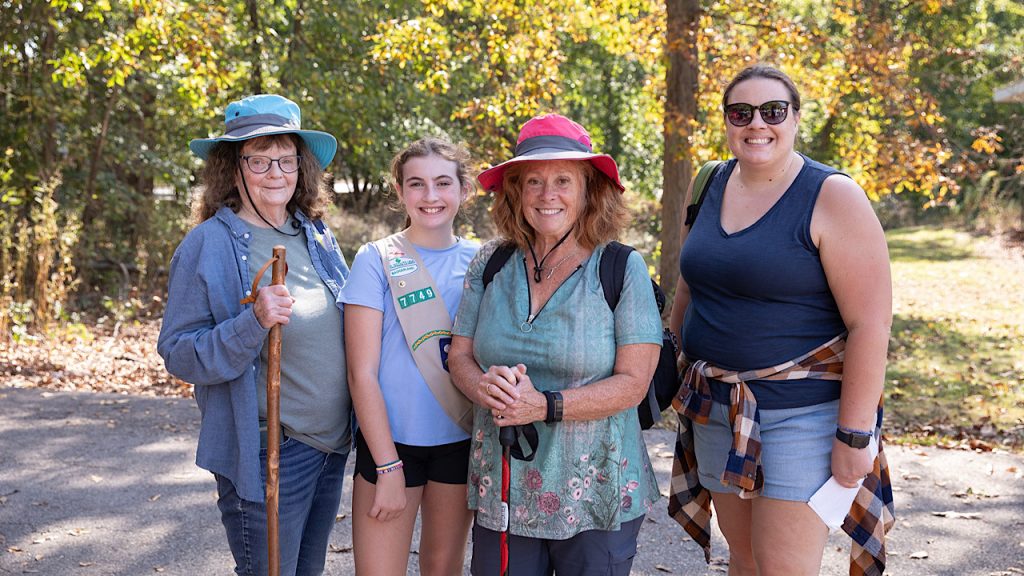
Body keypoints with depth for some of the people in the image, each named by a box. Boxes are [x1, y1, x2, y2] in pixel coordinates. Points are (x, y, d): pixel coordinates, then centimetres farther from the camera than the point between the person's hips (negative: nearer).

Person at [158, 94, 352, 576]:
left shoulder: (318, 236, 6)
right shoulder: (208, 245, -11)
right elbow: (178, 354, -12)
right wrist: (253, 323, -28)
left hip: (332, 445, 6)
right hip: (266, 455, -6)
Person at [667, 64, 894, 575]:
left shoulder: (832, 197, -13)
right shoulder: (708, 188, 6)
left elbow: (870, 324, -15)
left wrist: (855, 435, -17)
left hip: (801, 412, -6)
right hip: (717, 408, 6)